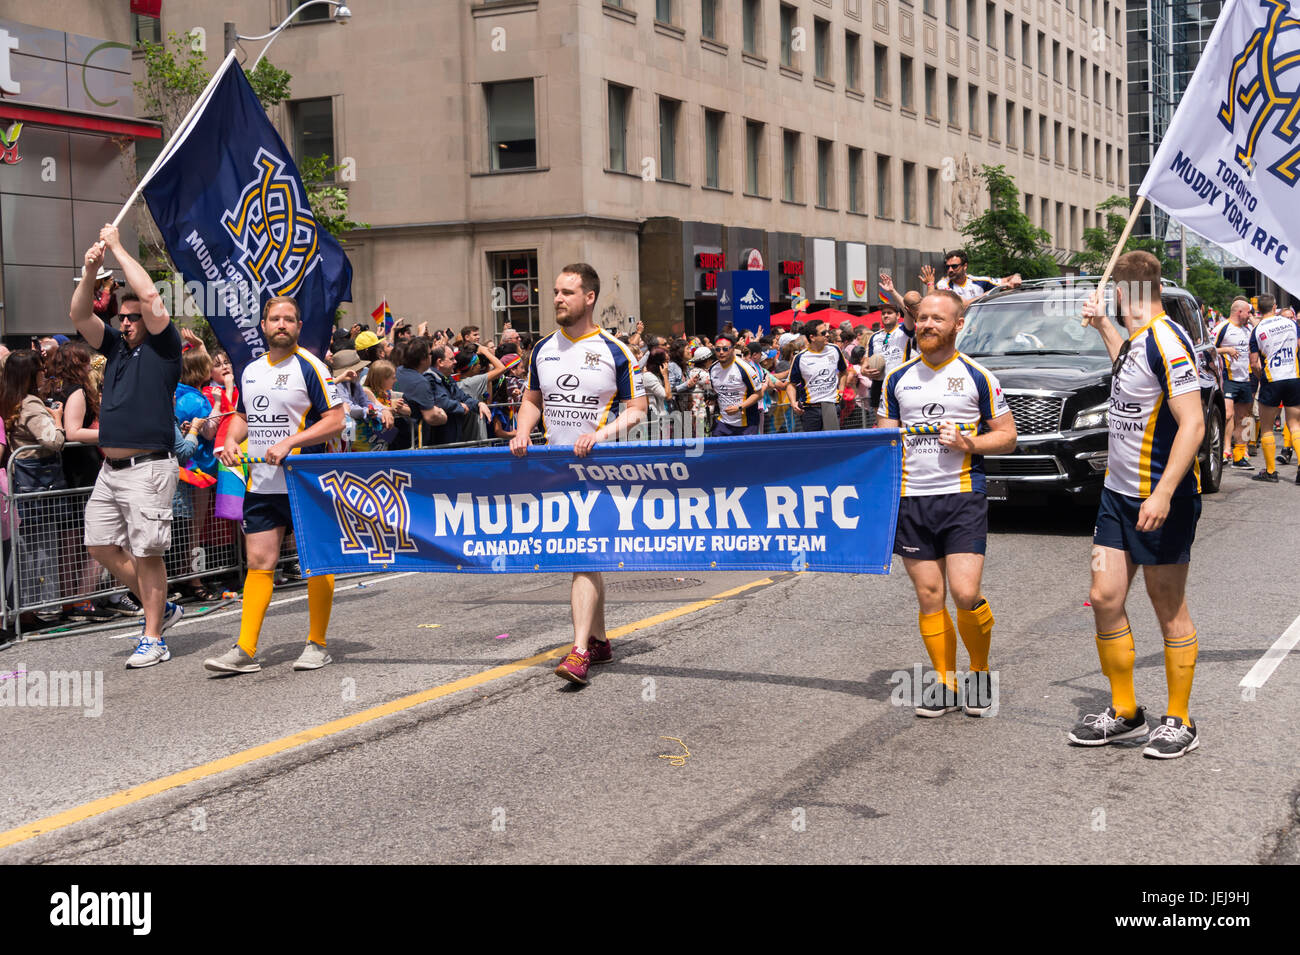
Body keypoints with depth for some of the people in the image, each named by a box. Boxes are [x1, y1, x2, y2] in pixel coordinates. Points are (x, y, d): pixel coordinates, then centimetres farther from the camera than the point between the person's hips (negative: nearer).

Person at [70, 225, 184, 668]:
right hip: (110, 468, 8)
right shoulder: (116, 347, 17)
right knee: (101, 545, 10)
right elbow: (79, 316, 12)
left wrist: (117, 247, -4)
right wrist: (91, 271, -1)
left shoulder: (163, 346, -2)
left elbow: (151, 295, -14)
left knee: (146, 553, -5)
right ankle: (160, 607, 23)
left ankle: (153, 639, 2)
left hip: (148, 467, -8)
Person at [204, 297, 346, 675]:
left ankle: (317, 644, 12)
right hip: (261, 484, 6)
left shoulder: (309, 367, -6)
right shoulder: (251, 371, 13)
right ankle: (245, 650, 5)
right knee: (259, 562, 4)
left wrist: (290, 442, -18)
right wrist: (231, 439, 5)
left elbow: (336, 420, -11)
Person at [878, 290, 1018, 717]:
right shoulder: (898, 379, 11)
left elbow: (1007, 436, 5)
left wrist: (968, 443, -13)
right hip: (910, 499, 3)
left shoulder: (977, 377, 1)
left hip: (962, 496, -3)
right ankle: (945, 682, 17)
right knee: (928, 596, 5)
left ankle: (980, 671, 13)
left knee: (965, 594, -11)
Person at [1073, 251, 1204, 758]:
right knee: (1105, 600, 8)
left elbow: (1193, 424, -23)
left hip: (1161, 501, -8)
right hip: (1118, 493, 8)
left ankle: (1179, 722, 16)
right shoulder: (1136, 340, 10)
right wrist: (1102, 326, 34)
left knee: (1170, 612, 3)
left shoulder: (1166, 341, -18)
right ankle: (1124, 714, 21)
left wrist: (1163, 494, -29)